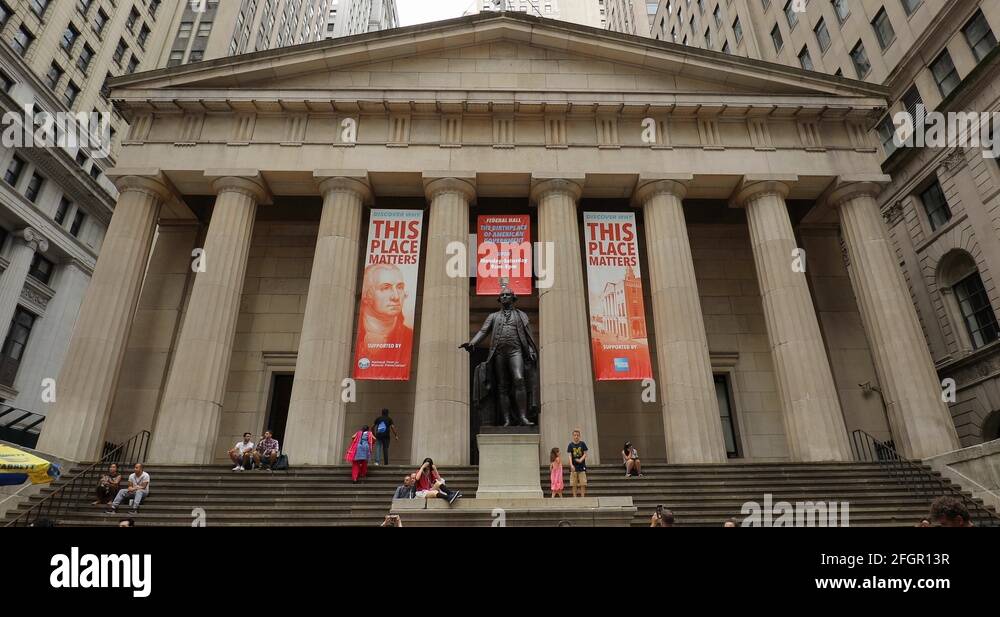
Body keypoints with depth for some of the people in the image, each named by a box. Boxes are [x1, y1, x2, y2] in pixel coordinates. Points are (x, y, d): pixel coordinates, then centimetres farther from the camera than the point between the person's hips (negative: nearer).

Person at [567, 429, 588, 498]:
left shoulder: (582, 444, 2)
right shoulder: (571, 445, 0)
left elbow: (585, 454, 1)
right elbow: (570, 455, -4)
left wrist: (580, 460, -17)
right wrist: (571, 465, -17)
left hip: (582, 466, 0)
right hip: (574, 467, 0)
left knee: (583, 484, 0)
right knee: (574, 484, 2)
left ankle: (582, 497, 7)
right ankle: (574, 497, 8)